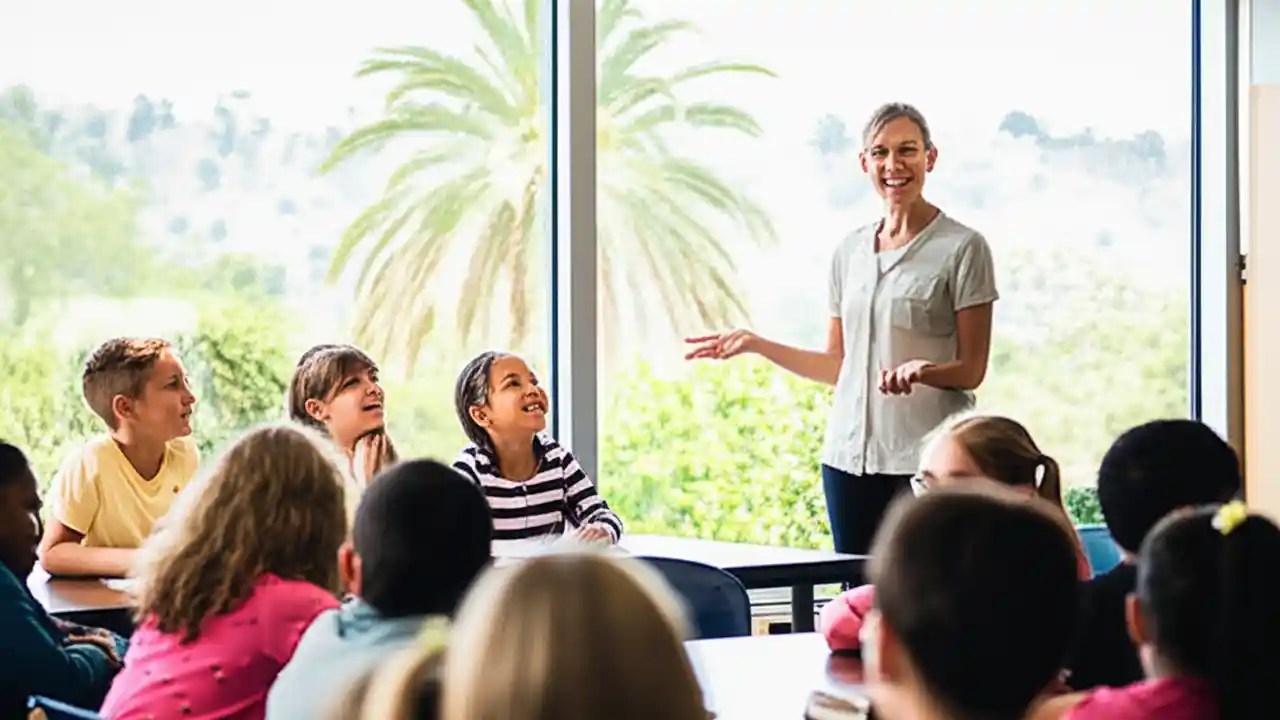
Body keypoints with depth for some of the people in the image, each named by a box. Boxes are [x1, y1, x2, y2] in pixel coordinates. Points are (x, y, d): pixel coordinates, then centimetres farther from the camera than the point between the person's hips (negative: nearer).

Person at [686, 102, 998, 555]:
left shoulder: (962, 247, -2)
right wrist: (755, 344, 13)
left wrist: (923, 370, -23)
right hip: (849, 453, 5)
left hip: (926, 455, -5)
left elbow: (971, 370, -3)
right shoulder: (850, 251, 14)